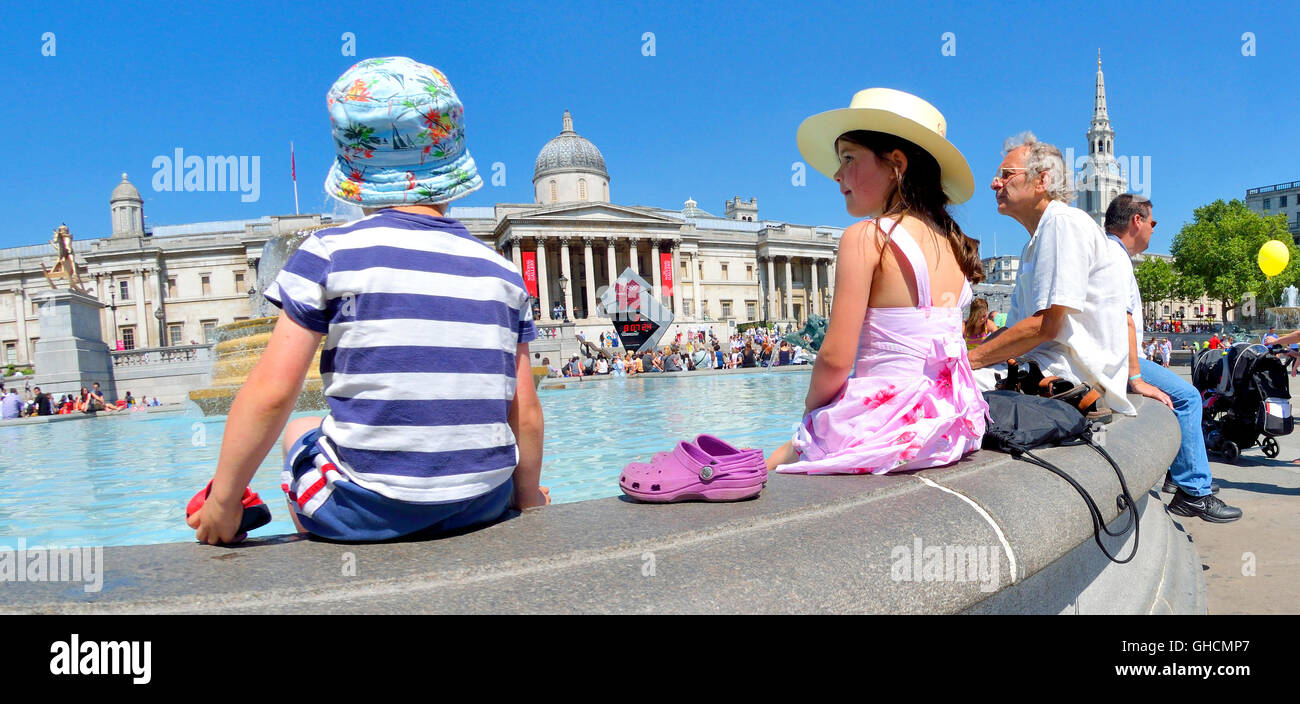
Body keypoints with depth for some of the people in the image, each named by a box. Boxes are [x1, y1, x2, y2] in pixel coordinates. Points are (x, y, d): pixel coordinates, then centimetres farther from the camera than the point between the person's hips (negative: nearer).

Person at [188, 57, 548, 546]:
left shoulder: (329, 253, -5)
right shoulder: (502, 273, 4)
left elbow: (271, 393, -8)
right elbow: (526, 414, 3)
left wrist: (223, 499, 5)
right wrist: (527, 499, 18)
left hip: (365, 509, -2)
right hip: (483, 505, 3)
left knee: (300, 433, 28)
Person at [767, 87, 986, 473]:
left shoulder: (865, 237, -14)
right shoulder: (949, 241, 8)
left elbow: (835, 358, -19)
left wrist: (811, 410, 1)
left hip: (890, 423, -8)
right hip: (948, 420, 8)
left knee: (773, 466, 13)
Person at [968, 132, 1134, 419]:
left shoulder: (1063, 221, -8)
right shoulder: (1032, 246, 25)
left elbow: (1044, 326, -17)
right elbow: (1014, 328, 22)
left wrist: (970, 359, -12)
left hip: (1079, 370, -10)